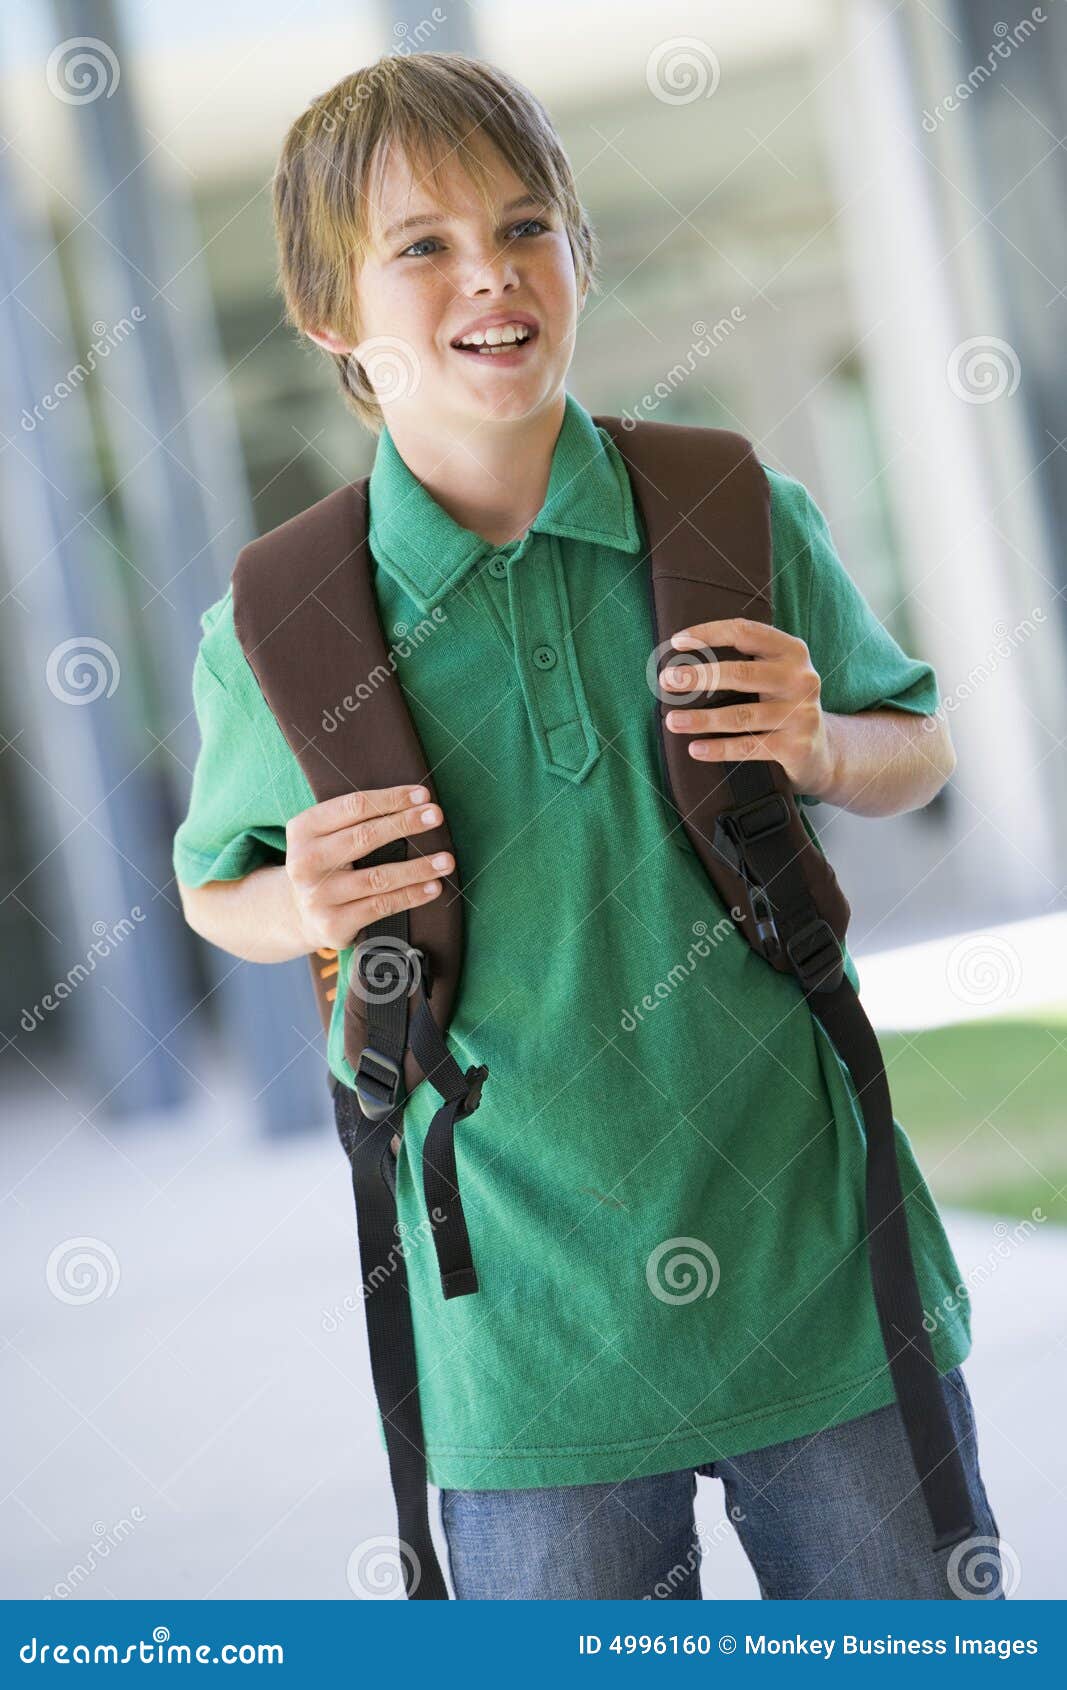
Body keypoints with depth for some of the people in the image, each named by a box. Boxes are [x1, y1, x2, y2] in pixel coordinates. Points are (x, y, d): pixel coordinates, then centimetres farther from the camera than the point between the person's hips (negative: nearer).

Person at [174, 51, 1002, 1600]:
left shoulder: (743, 522, -4)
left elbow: (920, 748, 12)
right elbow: (216, 884, 11)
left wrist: (824, 748, -11)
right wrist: (302, 910, -12)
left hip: (822, 1267, 2)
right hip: (533, 1330, -1)